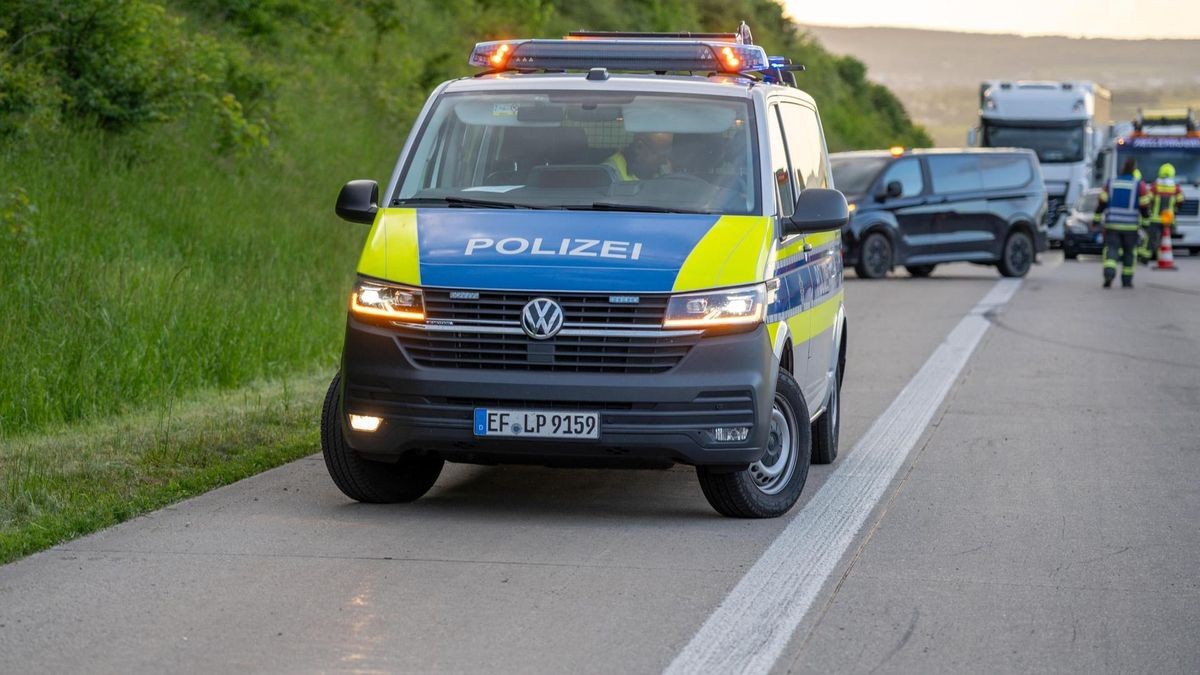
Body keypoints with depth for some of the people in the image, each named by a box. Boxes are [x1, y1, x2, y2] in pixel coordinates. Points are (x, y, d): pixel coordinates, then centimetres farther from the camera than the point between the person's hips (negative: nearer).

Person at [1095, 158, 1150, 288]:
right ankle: (1127, 280, 18)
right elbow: (1145, 208, -3)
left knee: (1111, 250, -2)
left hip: (1111, 224, 1)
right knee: (1129, 253, 14)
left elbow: (1101, 204, 2)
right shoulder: (1140, 186, -3)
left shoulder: (1111, 183, 2)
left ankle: (1109, 274, -26)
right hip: (1130, 226, -1)